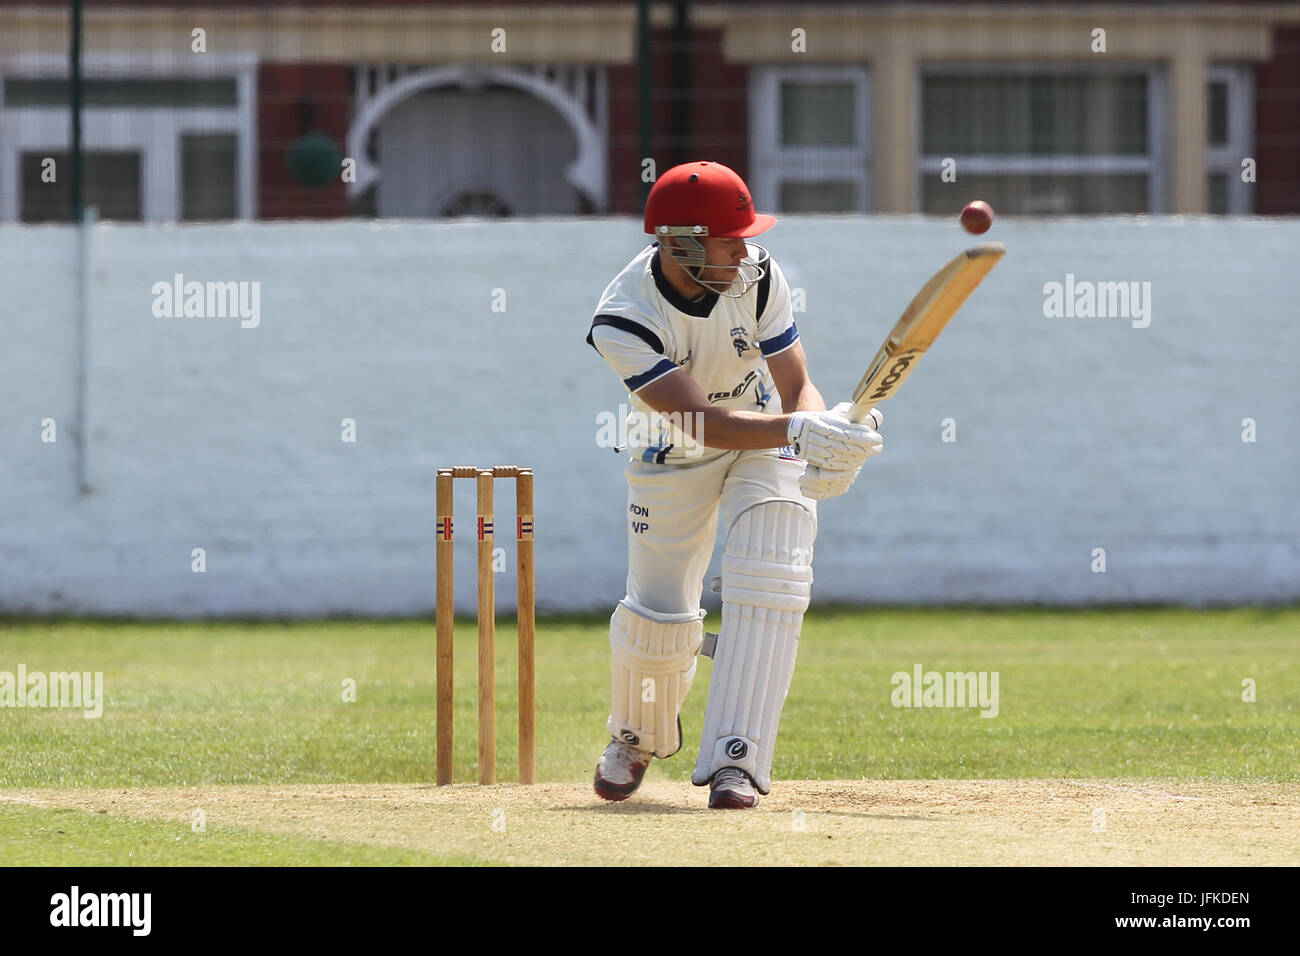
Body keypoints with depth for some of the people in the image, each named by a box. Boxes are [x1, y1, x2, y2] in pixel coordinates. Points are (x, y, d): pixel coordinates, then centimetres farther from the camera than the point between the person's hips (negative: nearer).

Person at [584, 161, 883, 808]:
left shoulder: (755, 277, -23)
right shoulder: (622, 321, -34)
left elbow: (796, 384, -17)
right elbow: (702, 420, -41)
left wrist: (821, 441, -40)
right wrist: (798, 429, -55)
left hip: (767, 440, 1)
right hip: (673, 461, -1)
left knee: (767, 581, -21)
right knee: (658, 615, 2)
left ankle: (735, 758, -21)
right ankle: (637, 736, 36)